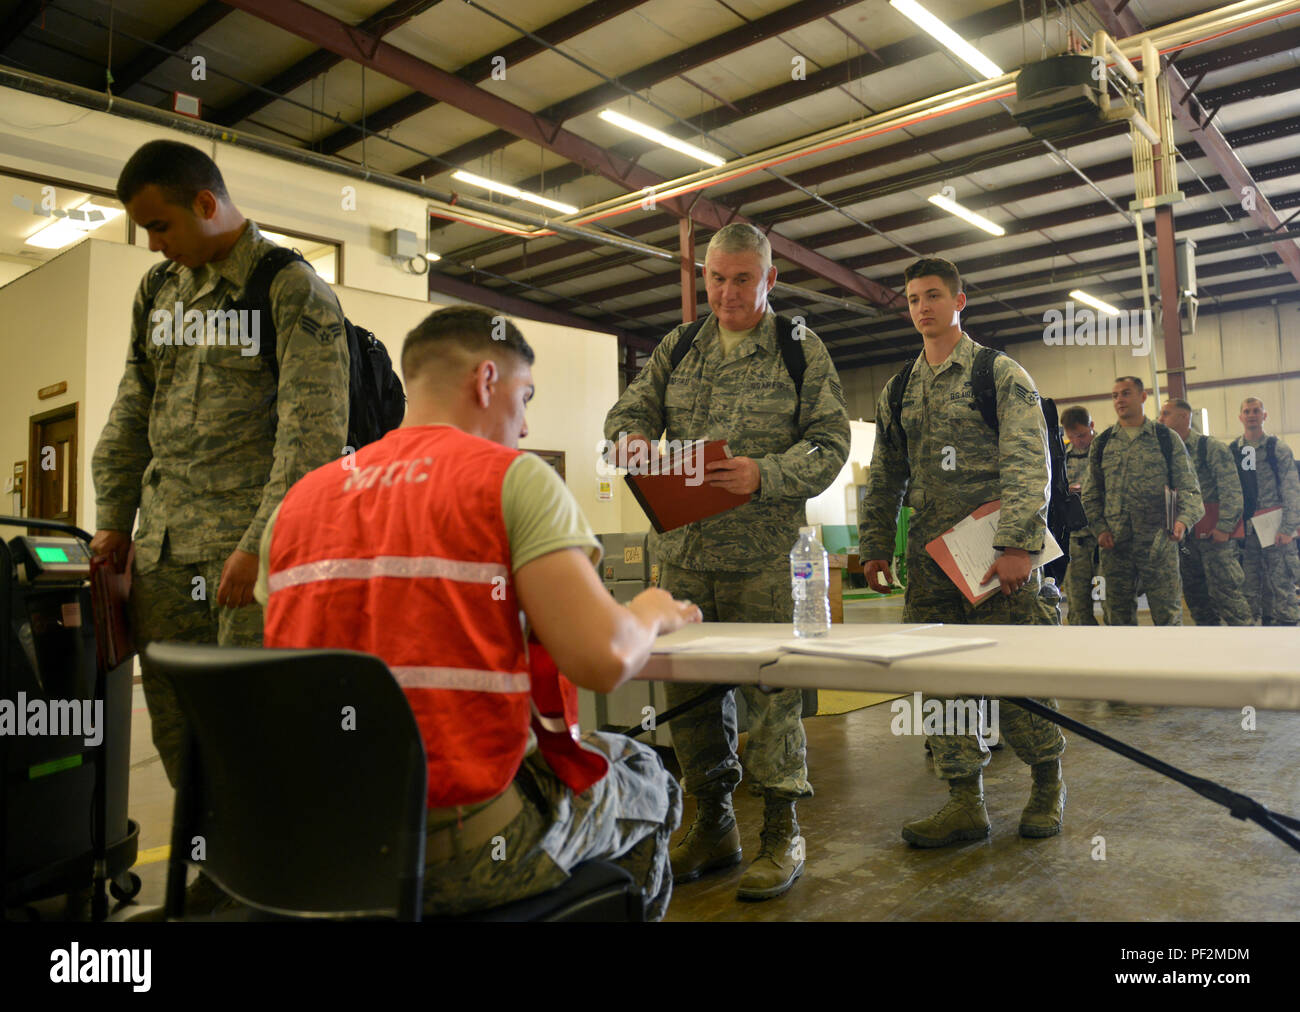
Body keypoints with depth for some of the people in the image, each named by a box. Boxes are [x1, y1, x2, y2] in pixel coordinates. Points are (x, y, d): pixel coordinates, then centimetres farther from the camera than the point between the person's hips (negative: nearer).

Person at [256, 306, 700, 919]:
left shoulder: (298, 500, 7)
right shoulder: (514, 478, -10)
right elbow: (603, 660, -19)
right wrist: (651, 614, 4)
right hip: (463, 852, -6)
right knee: (646, 779, 23)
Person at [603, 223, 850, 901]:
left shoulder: (801, 351, 3)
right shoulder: (678, 347, 14)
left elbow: (829, 444, -3)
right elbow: (630, 409, 14)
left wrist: (764, 476, -20)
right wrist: (630, 438, -11)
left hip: (761, 551, -4)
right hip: (682, 547, 4)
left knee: (769, 686, -1)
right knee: (687, 686, 9)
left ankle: (782, 836, 15)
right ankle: (713, 826, 26)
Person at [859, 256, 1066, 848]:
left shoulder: (1002, 376, 1)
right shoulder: (898, 392, 16)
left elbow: (1029, 464, -9)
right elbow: (884, 479, 19)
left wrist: (1018, 544, -18)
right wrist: (875, 547, 12)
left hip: (998, 552, -4)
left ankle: (1047, 782, 23)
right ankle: (966, 801, 13)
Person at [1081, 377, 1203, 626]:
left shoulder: (1166, 439, 5)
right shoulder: (1101, 444, 11)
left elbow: (1188, 487, 2)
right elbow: (1091, 494, 14)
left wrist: (1184, 519, -16)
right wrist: (1099, 528, -1)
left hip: (1159, 542, -2)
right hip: (1114, 545, 2)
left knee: (1167, 611, 1)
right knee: (1117, 615, 7)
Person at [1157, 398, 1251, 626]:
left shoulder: (1212, 447, -4)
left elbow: (1231, 490, -10)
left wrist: (1223, 527, -18)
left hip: (1213, 532, -6)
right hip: (1185, 536, 7)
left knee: (1225, 592, -8)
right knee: (1194, 594, 10)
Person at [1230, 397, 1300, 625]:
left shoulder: (1278, 449, 1)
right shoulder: (1232, 451, 9)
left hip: (1275, 529, -3)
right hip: (1245, 530, 3)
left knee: (1282, 585, -3)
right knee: (1249, 589, 7)